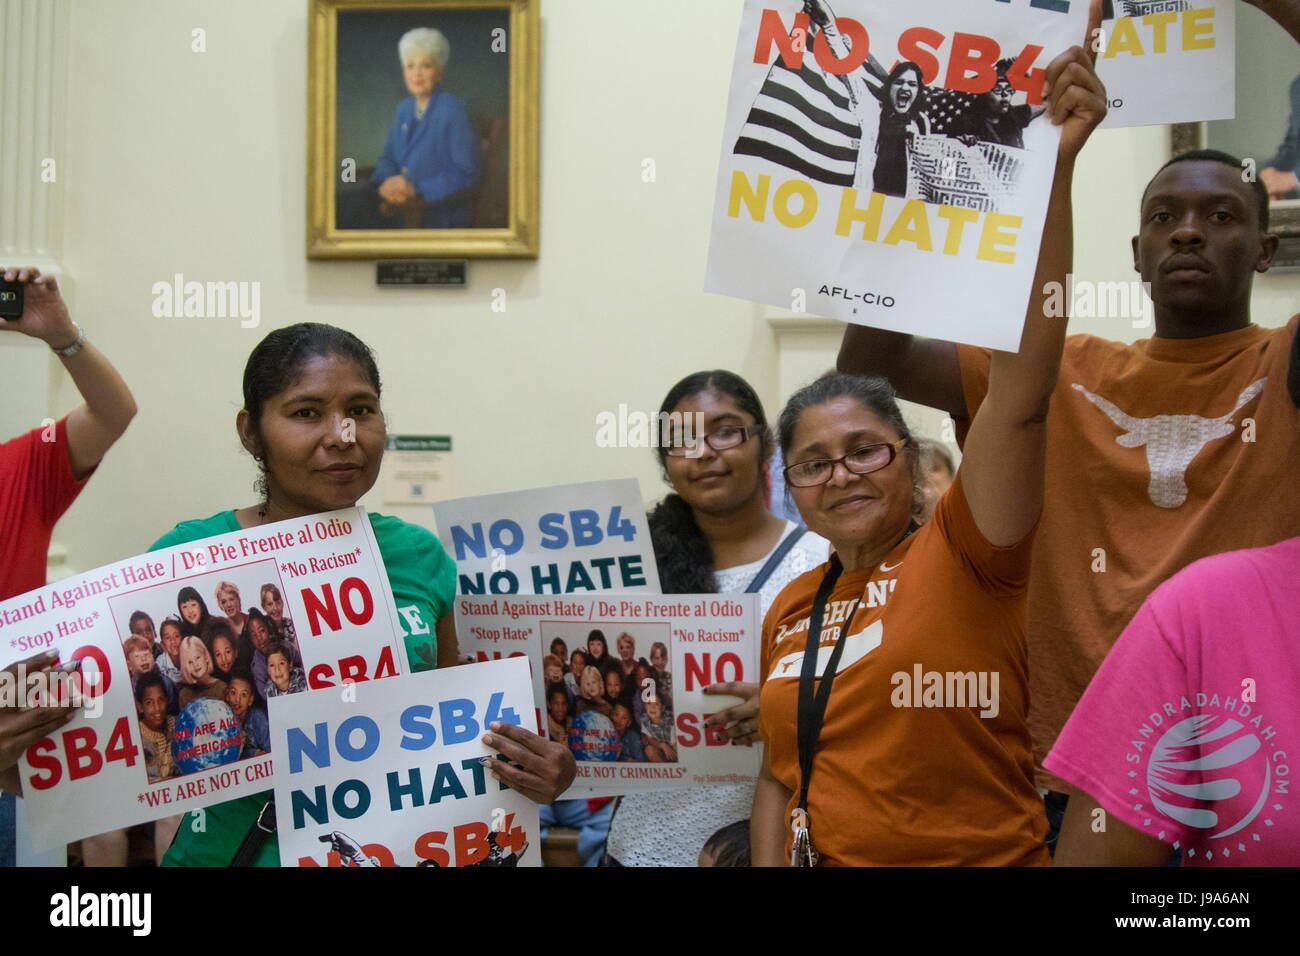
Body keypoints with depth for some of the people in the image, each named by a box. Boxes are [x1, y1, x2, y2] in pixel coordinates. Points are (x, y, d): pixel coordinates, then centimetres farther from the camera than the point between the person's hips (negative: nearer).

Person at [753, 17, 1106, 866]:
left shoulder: (964, 554, -5)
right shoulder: (790, 611, 9)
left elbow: (1020, 392, -19)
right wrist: (770, 862, 3)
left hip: (983, 854, -4)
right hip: (823, 856, 4)